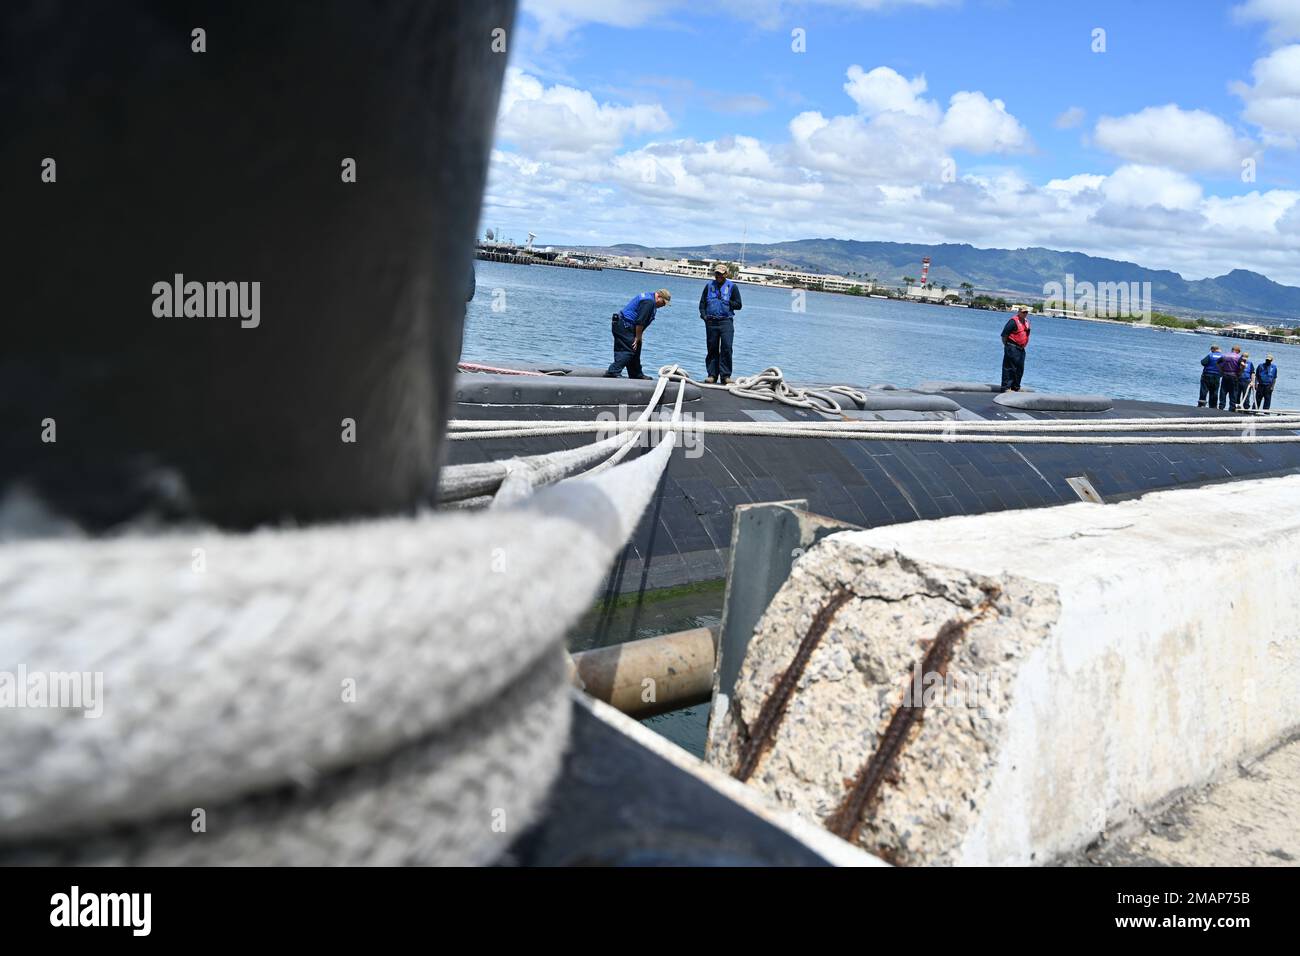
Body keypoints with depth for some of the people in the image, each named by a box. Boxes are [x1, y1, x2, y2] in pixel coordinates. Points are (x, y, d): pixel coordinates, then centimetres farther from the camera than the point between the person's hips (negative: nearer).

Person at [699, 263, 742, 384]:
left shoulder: (732, 287, 8)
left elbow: (738, 305, 5)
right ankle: (712, 375, 10)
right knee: (712, 348, 4)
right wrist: (703, 314, 0)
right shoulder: (709, 286, 15)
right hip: (711, 322, 3)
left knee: (726, 347, -11)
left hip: (726, 321, -2)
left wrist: (727, 302, -7)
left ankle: (725, 375, -6)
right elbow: (702, 303, 16)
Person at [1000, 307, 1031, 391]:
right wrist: (1006, 345, -10)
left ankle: (1016, 387, 20)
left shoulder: (1026, 322, 15)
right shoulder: (1013, 321, -11)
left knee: (1020, 369, 11)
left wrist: (1024, 346, 21)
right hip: (1012, 348, -9)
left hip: (1021, 349, 9)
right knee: (1010, 368, -9)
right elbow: (1004, 334, -13)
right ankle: (1006, 387, -7)